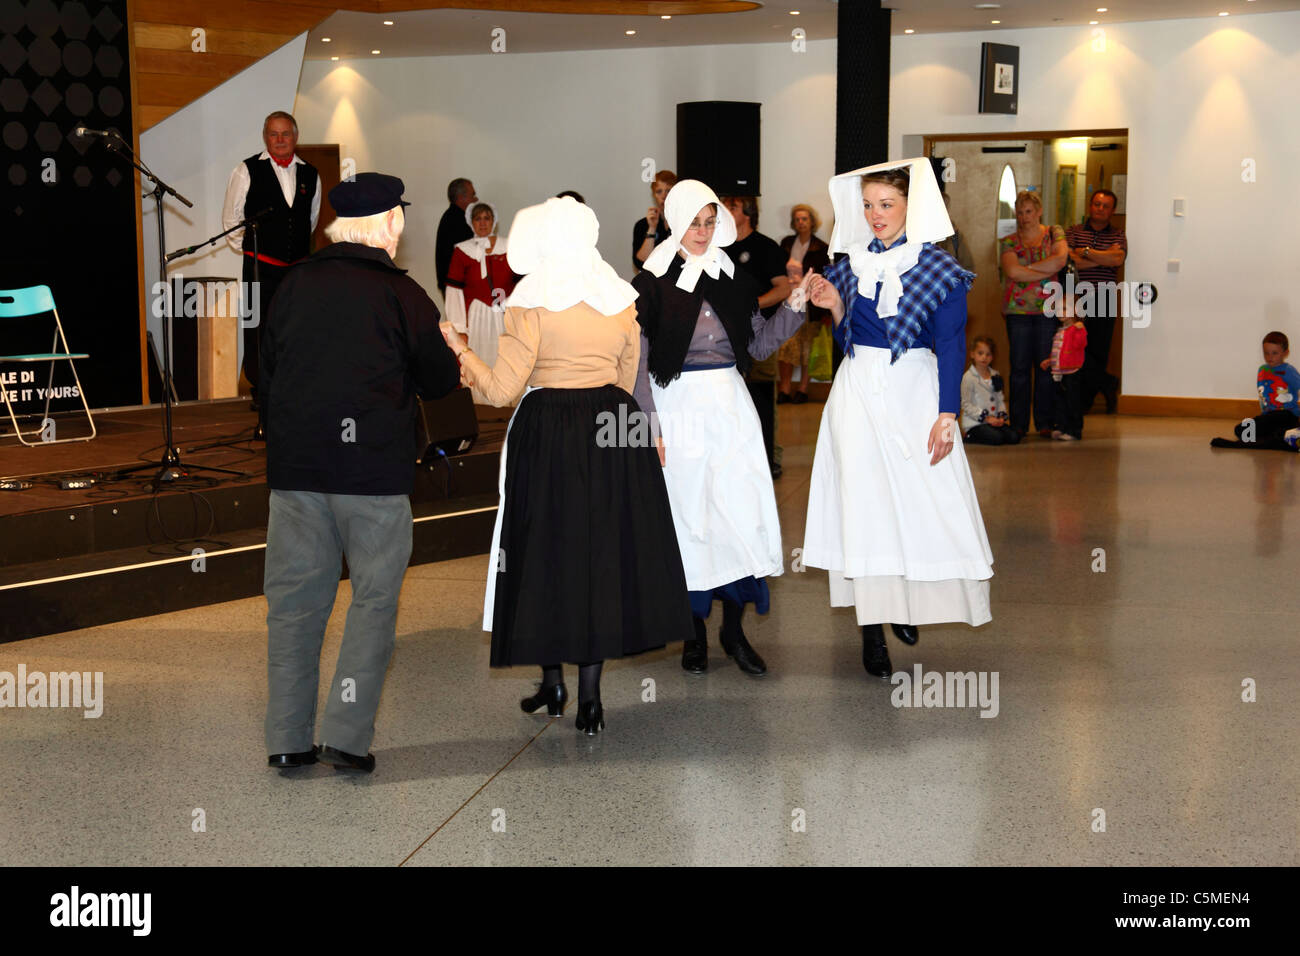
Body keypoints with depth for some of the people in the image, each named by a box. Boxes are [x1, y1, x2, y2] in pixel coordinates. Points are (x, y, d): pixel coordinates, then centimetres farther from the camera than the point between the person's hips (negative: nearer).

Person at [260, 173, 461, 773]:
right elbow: (438, 380, 4)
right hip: (374, 466, -4)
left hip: (294, 461, 4)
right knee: (374, 597, 6)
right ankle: (348, 735, 1)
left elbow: (267, 371, 13)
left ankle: (287, 739, 12)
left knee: (295, 597, 10)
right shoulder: (401, 293, -4)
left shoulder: (296, 285, 7)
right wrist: (457, 367, 26)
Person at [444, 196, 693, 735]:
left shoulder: (532, 301, -9)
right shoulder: (621, 299, 6)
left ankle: (552, 685, 20)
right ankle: (589, 699, 8)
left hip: (547, 433, -4)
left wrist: (461, 349, 2)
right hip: (612, 429, 4)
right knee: (603, 552, 7)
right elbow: (626, 378, 13)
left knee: (546, 551, 10)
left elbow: (502, 390, -12)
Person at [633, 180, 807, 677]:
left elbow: (759, 345, 12)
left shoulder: (733, 278, 9)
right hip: (679, 407, -3)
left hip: (731, 403, 3)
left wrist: (797, 305, 0)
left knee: (741, 510, -2)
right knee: (688, 511, 3)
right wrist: (650, 426, -9)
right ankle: (695, 632, 16)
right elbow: (638, 362, -3)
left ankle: (734, 629, 10)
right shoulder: (652, 283, -3)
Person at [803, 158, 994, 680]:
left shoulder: (939, 269, -4)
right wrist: (834, 306, -6)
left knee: (924, 498, -1)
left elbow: (950, 346, -7)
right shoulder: (850, 263, 7)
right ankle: (872, 629, 4)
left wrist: (946, 416, -13)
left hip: (914, 389, -2)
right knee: (864, 502, 0)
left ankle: (909, 604, 24)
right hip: (858, 392, 2)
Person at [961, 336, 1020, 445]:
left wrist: (1002, 416, -4)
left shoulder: (995, 376, 14)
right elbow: (966, 405, -10)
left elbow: (1000, 399, 16)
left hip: (994, 421, 6)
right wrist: (986, 418, -15)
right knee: (996, 438, -29)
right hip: (974, 423, -6)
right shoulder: (968, 377, -7)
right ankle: (970, 436, -3)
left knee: (1014, 437, -14)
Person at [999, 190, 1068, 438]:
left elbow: (1060, 259, -9)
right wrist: (1046, 273, -8)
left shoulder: (1054, 234, 9)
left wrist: (1026, 269, -8)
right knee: (1020, 367, 1)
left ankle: (1045, 422, 8)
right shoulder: (1009, 242, 8)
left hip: (1048, 309, 0)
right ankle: (1018, 424, 6)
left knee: (1046, 367, 1)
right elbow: (1012, 271, -9)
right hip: (1018, 310, 0)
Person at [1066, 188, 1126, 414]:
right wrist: (1105, 258, -7)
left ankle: (1083, 402, 11)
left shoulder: (1118, 235, 12)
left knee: (1098, 351, 1)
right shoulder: (1073, 232, 10)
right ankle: (1108, 384, 6)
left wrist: (1086, 252, -6)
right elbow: (1070, 260, -7)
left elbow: (1118, 259, -8)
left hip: (1105, 301, 1)